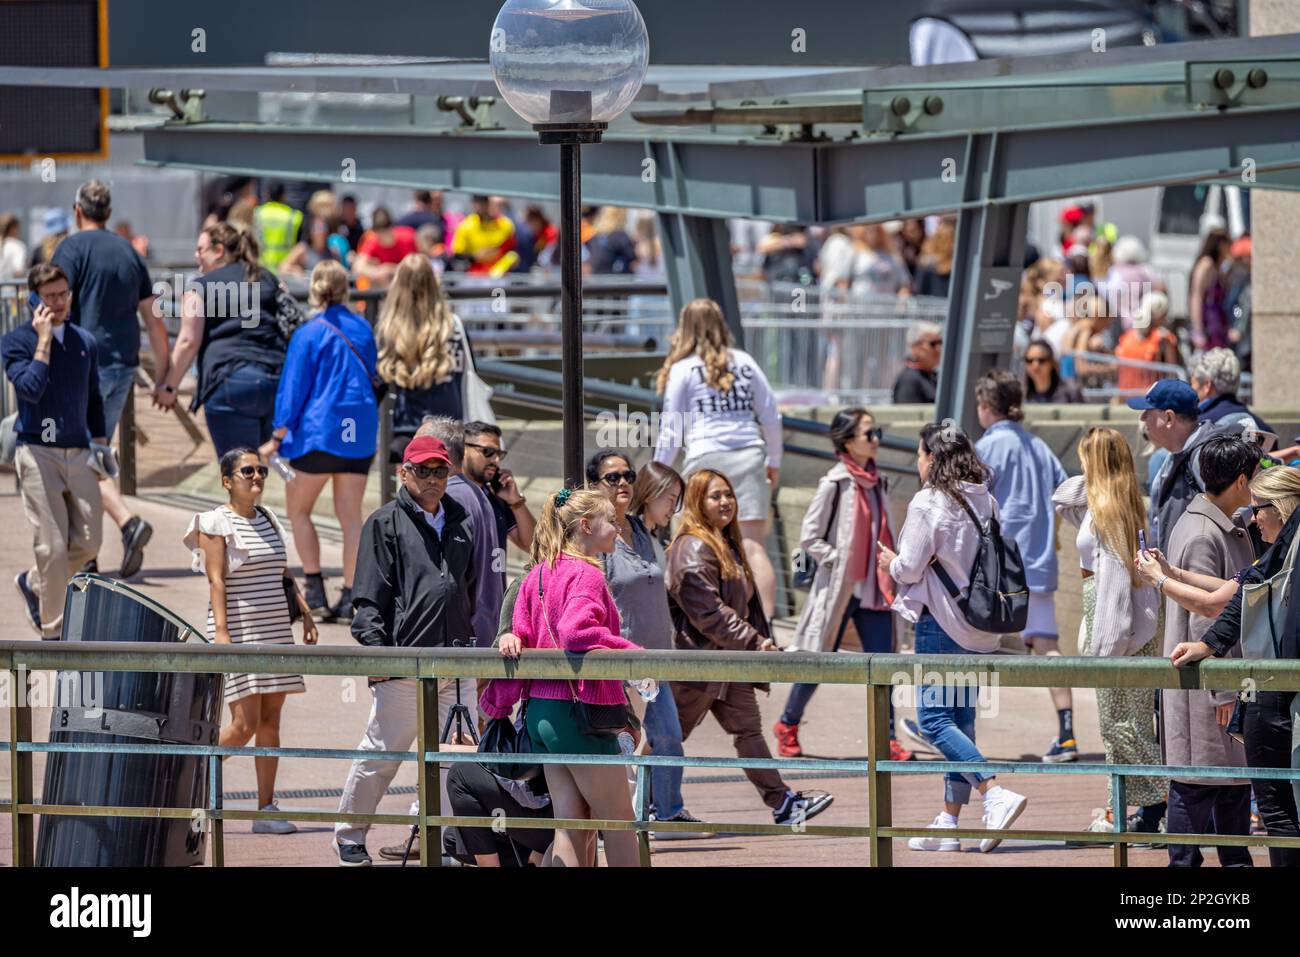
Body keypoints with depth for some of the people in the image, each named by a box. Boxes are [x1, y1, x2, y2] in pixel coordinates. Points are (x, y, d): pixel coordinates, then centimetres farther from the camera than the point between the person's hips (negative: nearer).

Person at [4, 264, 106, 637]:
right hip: (38, 452, -5)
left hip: (79, 453, 5)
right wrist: (44, 340, -15)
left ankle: (33, 583, 28)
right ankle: (52, 631, 2)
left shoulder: (85, 341, 13)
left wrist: (100, 445, 19)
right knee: (52, 547, -8)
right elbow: (30, 389, -18)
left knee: (88, 542, 0)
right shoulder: (16, 341, -2)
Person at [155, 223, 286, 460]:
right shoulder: (269, 281, 19)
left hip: (229, 380, -5)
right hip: (277, 382, 6)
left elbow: (189, 342, -4)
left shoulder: (201, 289, 3)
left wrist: (169, 386, 3)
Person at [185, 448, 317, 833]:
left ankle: (266, 811, 4)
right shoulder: (216, 523, -6)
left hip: (275, 630, 7)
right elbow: (216, 581, -13)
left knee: (270, 721, 3)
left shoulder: (267, 519, 15)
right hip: (239, 632, -7)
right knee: (244, 724, -12)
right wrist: (221, 632, -21)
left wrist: (305, 614, 12)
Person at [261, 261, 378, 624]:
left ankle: (315, 592, 0)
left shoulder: (308, 335, -9)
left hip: (319, 430, -5)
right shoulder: (362, 330, 7)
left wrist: (277, 438, -6)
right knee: (350, 516, 6)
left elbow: (293, 390, -9)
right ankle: (349, 598, 1)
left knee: (298, 511, 9)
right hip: (360, 431, 5)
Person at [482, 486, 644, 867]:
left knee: (569, 824, 7)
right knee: (619, 821, 4)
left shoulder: (537, 575, 12)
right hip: (578, 708, -8)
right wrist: (633, 654, -23)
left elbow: (521, 637, 12)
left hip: (540, 710, 8)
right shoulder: (585, 574, -12)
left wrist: (499, 703, 15)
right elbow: (577, 631, -28)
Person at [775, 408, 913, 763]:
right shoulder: (835, 484, -10)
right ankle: (788, 725, 22)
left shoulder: (879, 483, 10)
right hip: (839, 587, -5)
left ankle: (887, 739, 0)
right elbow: (809, 537, -10)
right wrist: (840, 562, -15)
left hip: (875, 588, 5)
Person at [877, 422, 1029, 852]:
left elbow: (910, 567, -12)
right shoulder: (986, 502, 8)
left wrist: (891, 562, 9)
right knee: (961, 718, 11)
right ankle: (948, 822, 13)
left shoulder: (927, 503, -12)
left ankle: (995, 793, -24)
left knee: (934, 719, -7)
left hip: (940, 622, -7)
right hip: (979, 625, 7)